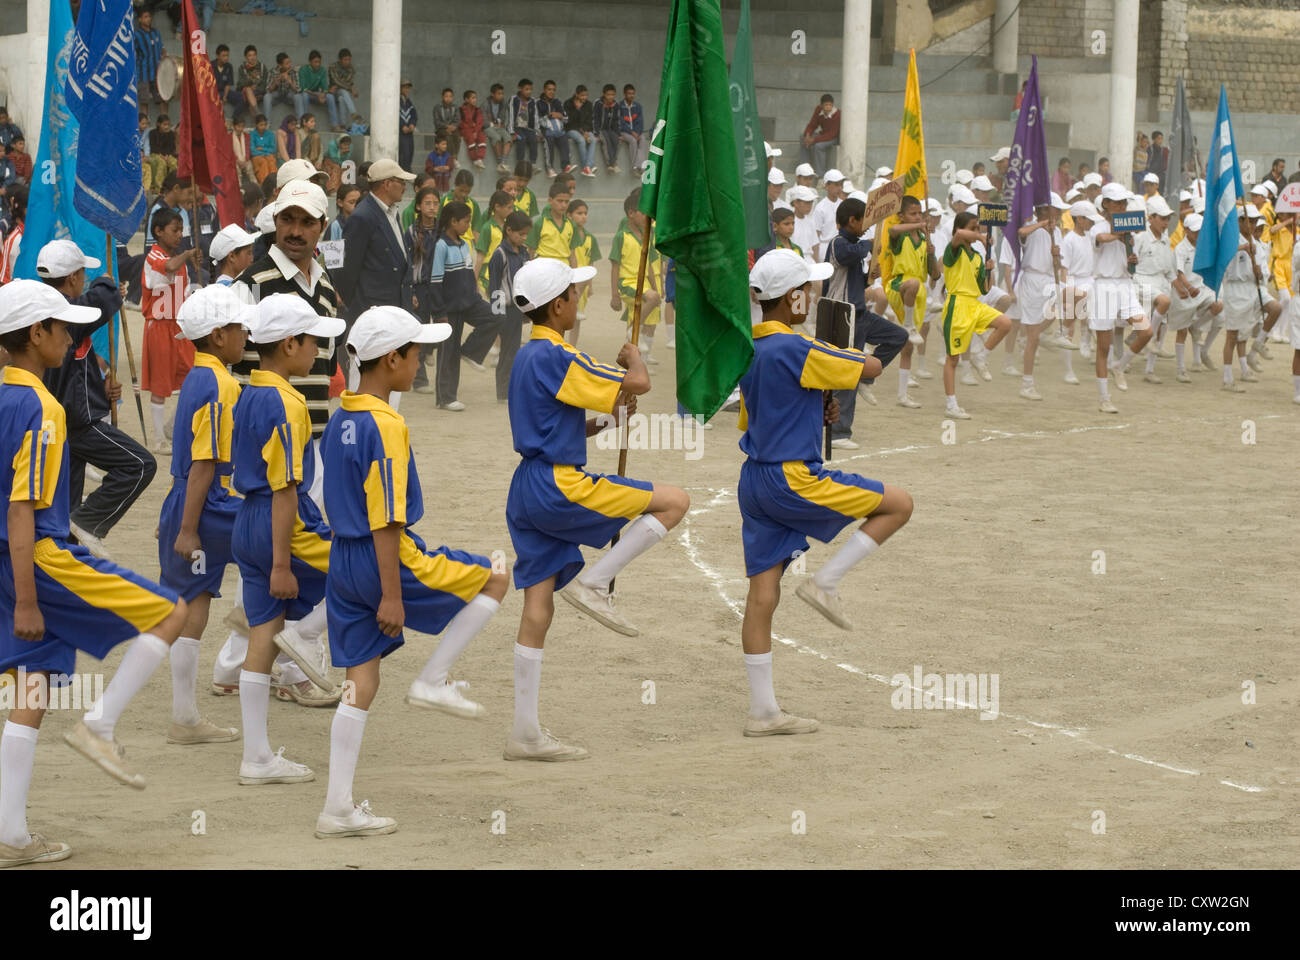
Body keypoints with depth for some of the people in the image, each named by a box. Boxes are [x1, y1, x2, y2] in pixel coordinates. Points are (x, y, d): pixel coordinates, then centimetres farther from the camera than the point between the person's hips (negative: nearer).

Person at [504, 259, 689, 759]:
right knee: (675, 501, -6)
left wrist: (605, 420, 12)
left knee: (537, 609, 8)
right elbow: (638, 383, -15)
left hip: (529, 489, 10)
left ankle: (525, 734, 8)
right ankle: (593, 582, -6)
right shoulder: (556, 357, -14)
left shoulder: (529, 356, 17)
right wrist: (632, 355, 6)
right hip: (559, 487, -10)